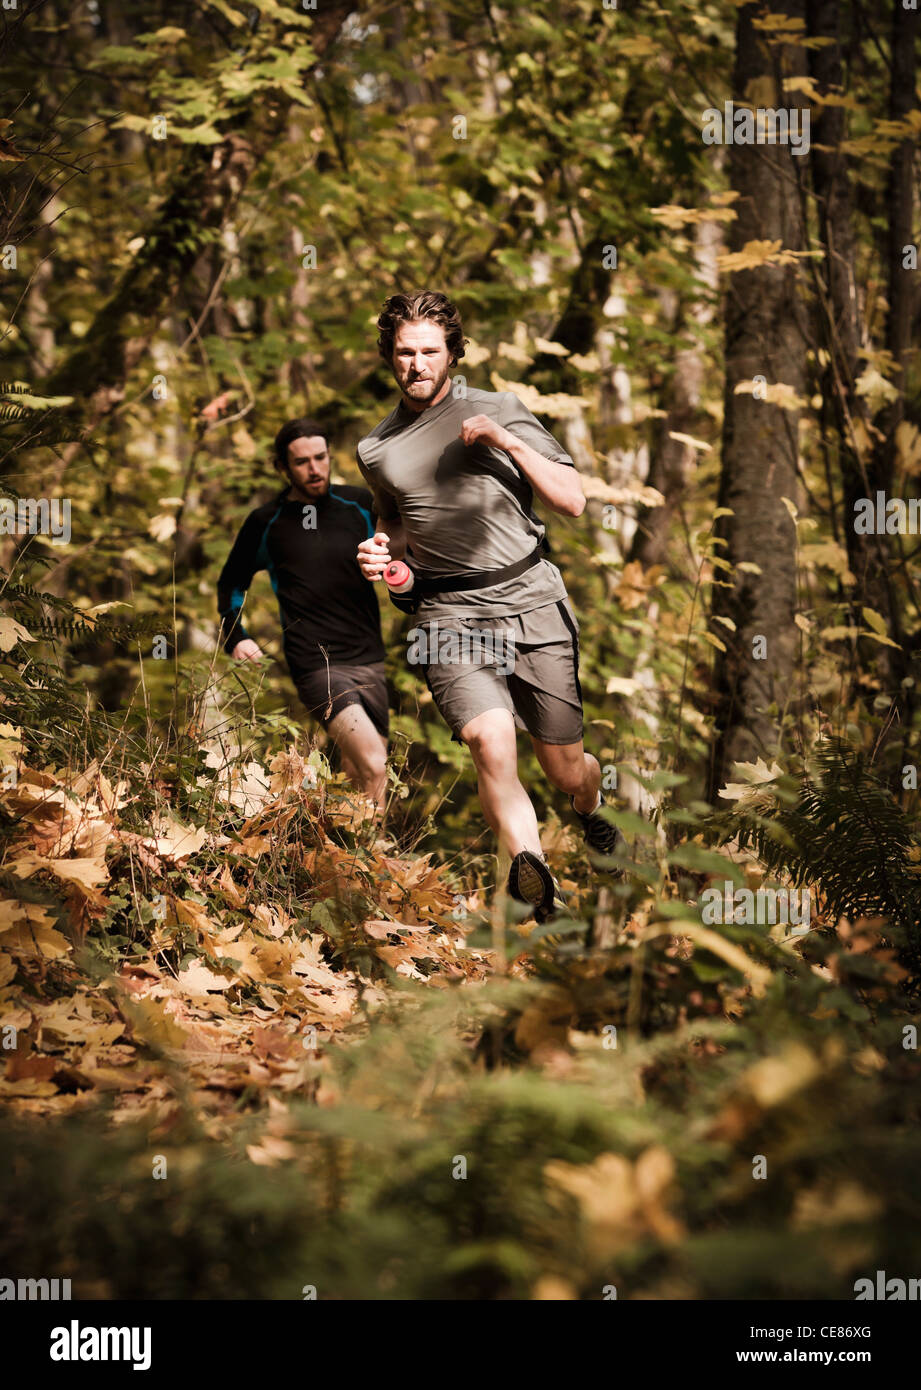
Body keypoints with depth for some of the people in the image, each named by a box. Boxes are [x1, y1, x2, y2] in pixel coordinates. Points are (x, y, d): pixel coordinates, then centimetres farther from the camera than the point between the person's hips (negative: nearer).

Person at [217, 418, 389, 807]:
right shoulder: (266, 523, 4)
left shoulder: (359, 505, 7)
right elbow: (231, 583, 21)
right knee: (374, 769, -23)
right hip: (316, 666, -4)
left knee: (357, 780, 6)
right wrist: (235, 638, 8)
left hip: (369, 659, 4)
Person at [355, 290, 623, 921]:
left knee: (567, 770, 7)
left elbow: (574, 501, 1)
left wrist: (510, 443, -11)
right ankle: (537, 885, -34)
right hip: (450, 615, 0)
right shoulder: (376, 450, 13)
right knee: (491, 741, -28)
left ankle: (591, 807, 44)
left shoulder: (501, 410, 6)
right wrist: (381, 552, 8)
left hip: (533, 601, 0)